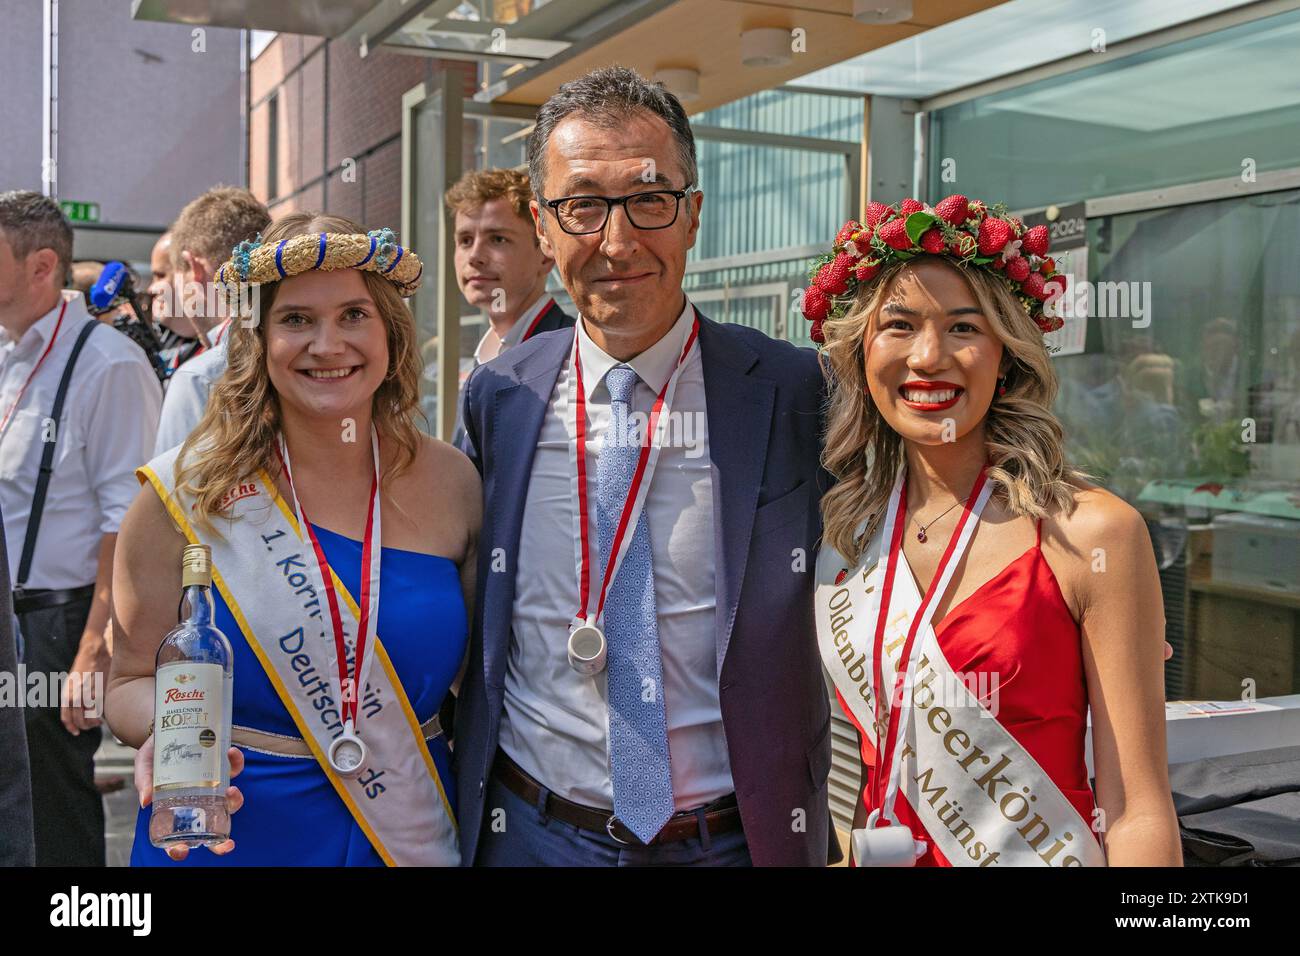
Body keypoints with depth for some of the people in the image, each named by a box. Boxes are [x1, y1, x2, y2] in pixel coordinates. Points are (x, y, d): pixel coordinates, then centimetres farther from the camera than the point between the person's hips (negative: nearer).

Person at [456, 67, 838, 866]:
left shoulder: (794, 393, -10)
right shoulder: (497, 399, -2)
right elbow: (474, 628, 8)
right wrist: (462, 808, 5)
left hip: (736, 837, -1)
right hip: (528, 832, 2)